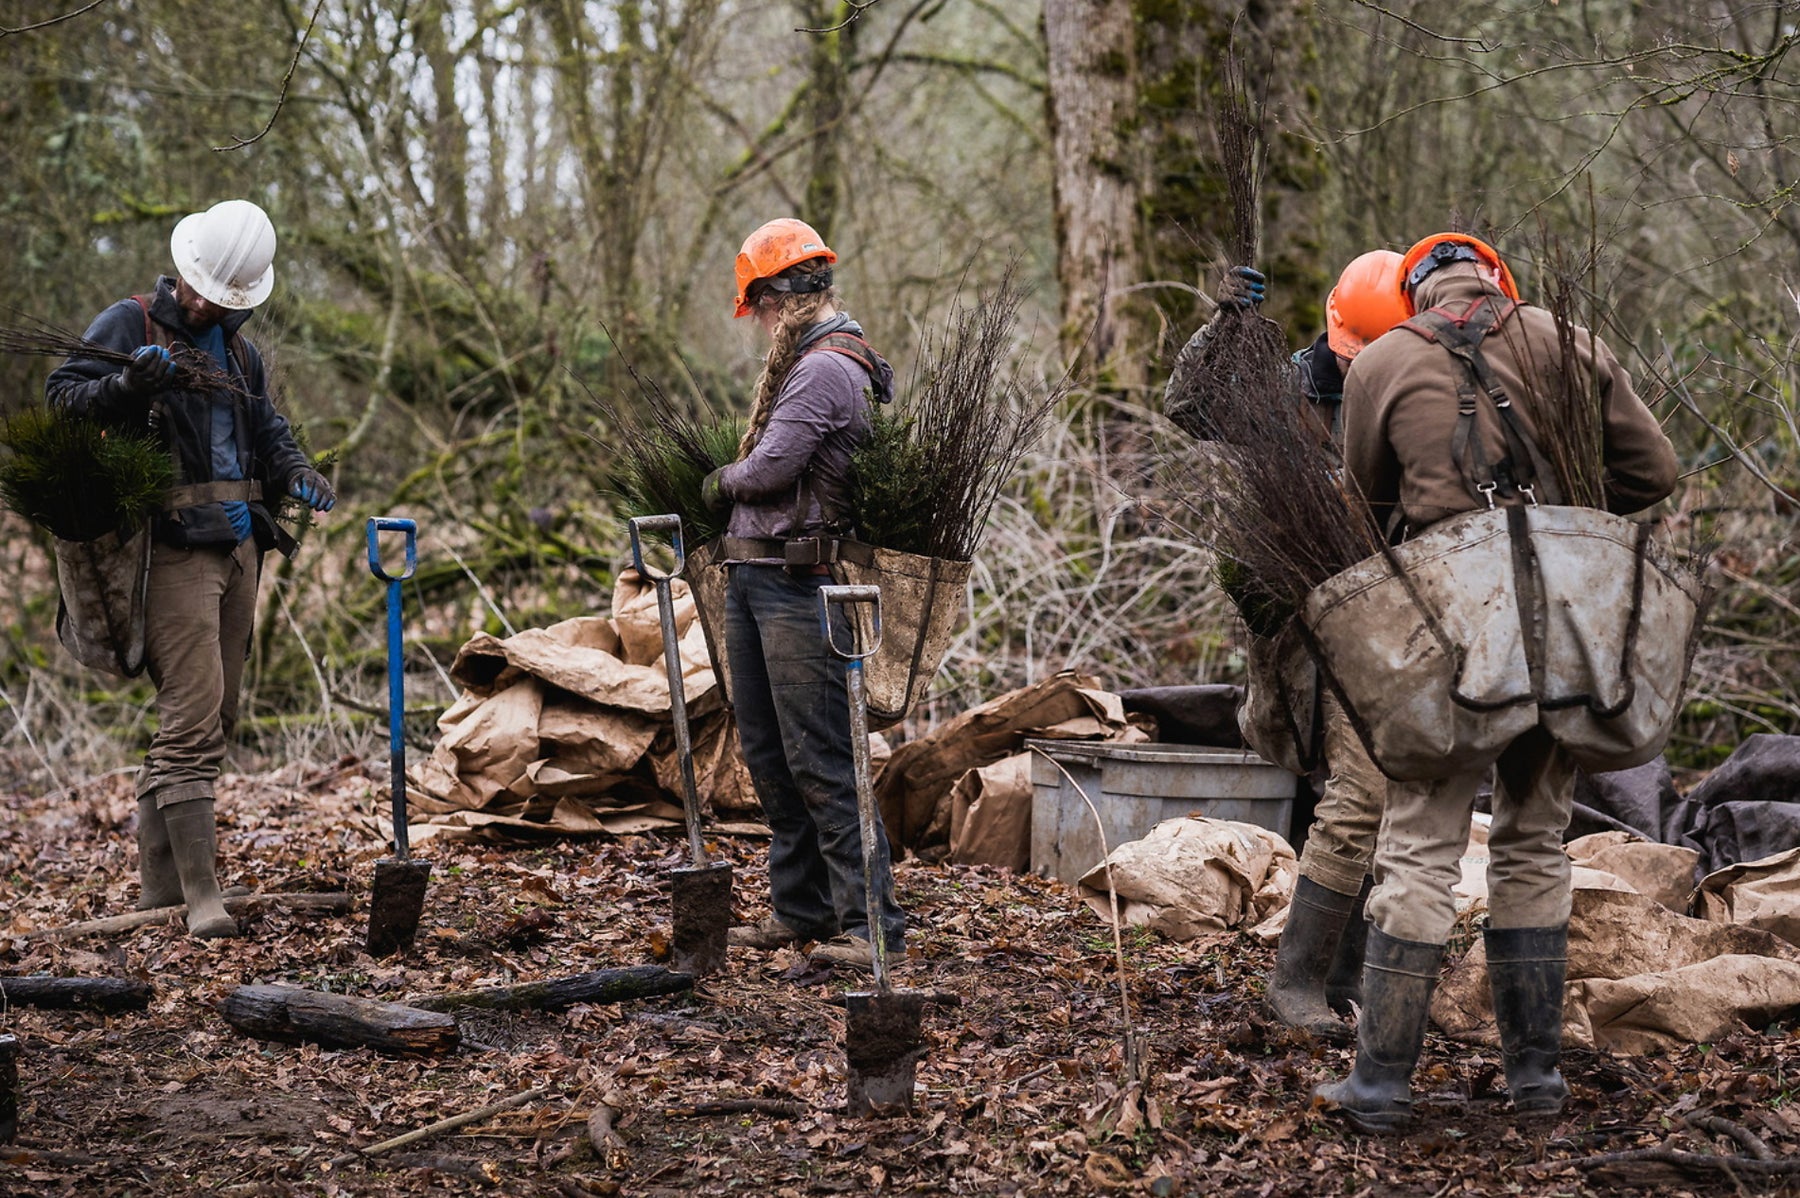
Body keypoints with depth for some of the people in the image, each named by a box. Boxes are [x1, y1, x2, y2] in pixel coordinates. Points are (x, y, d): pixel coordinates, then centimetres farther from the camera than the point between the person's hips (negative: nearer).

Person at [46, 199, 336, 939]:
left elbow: (265, 428, 24)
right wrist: (127, 386, -28)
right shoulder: (129, 325, -2)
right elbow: (62, 395, -9)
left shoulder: (239, 350, 19)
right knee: (193, 714, -14)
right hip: (174, 545, -8)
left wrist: (293, 472, 4)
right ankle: (201, 896, -16)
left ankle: (157, 877, 20)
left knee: (211, 714, 11)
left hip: (239, 545, 8)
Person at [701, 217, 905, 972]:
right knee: (769, 755, 15)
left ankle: (870, 922, -8)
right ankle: (800, 910, 23)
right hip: (752, 579, 11)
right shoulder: (804, 364, 17)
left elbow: (770, 469, -19)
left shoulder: (824, 370, -15)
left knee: (821, 760, -10)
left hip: (797, 586, -11)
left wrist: (720, 482, -1)